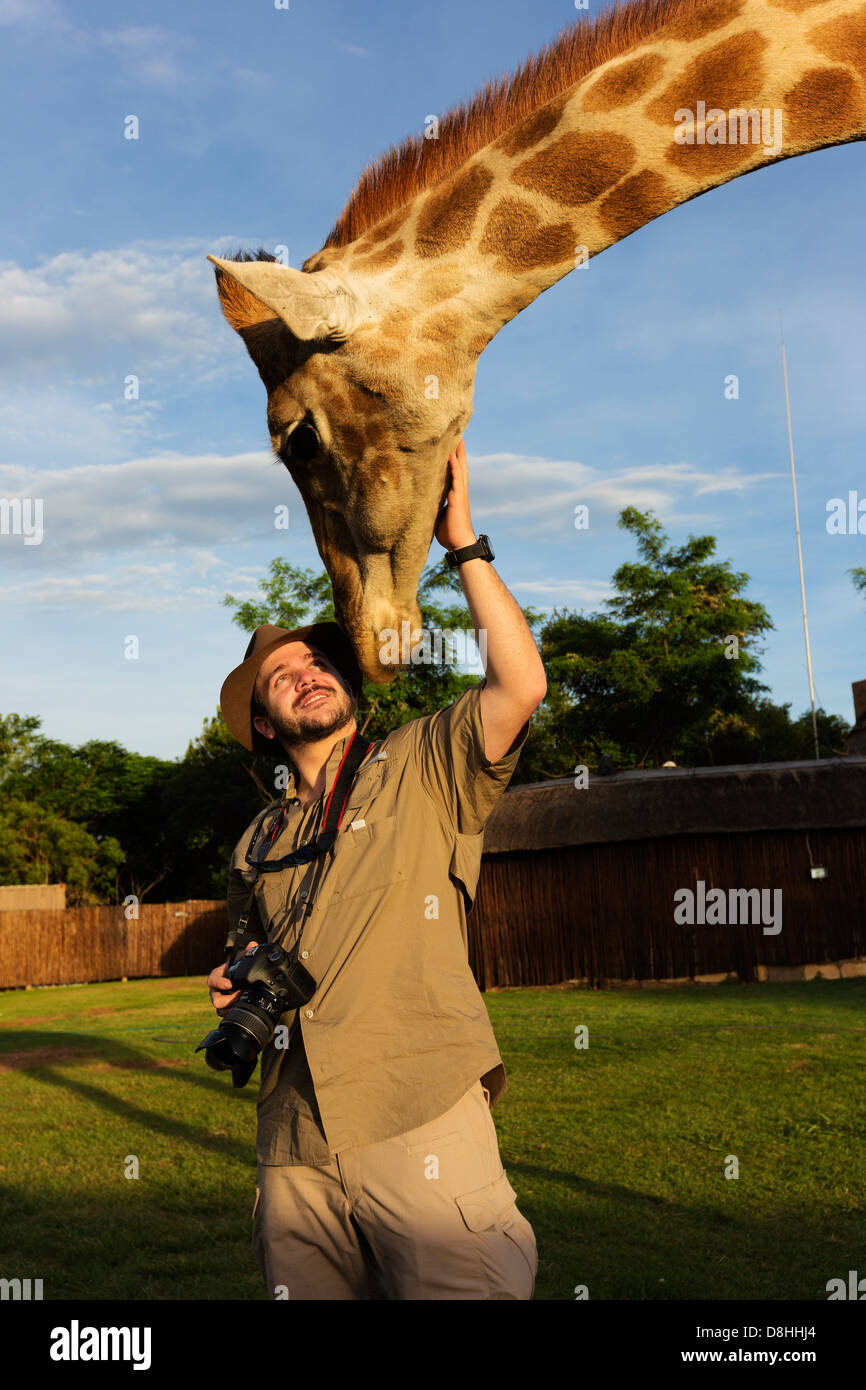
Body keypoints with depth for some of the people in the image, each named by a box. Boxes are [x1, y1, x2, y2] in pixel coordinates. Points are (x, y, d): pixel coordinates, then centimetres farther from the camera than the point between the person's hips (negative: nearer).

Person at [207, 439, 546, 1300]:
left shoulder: (423, 768, 5)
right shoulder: (258, 844, 19)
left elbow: (520, 684, -12)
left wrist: (463, 544, -9)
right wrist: (239, 988, 8)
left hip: (421, 1122, -4)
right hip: (292, 1142, 5)